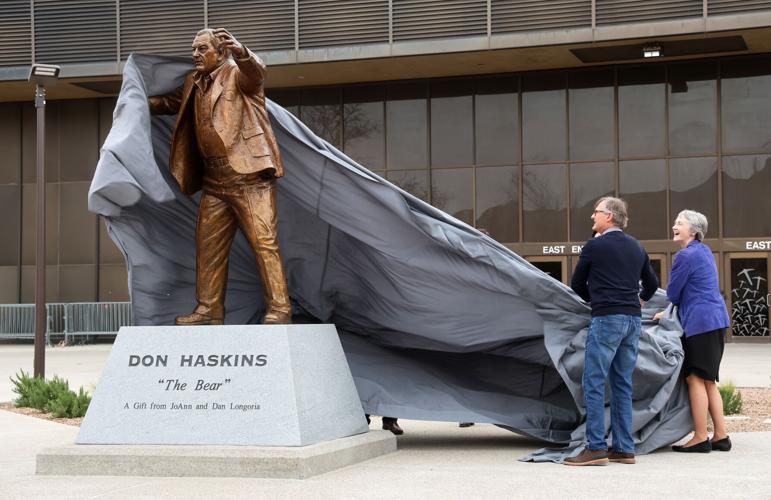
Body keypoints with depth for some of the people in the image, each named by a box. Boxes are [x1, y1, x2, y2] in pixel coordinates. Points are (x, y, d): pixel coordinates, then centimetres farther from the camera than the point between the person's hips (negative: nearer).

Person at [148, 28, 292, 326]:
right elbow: (170, 103, 37)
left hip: (249, 175, -8)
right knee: (208, 245, 7)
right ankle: (209, 309, 14)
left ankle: (279, 309, -9)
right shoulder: (194, 84, 20)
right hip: (214, 181, 8)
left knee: (264, 242, -10)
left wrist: (240, 52, -46)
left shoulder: (237, 74, -1)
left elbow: (255, 70, -24)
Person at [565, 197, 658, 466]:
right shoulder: (636, 247, 15)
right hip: (633, 320, 7)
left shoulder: (594, 246, -4)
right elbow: (652, 284, 27)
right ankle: (624, 448, 10)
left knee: (593, 383, -5)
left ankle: (596, 448, -9)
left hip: (606, 319, -7)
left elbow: (577, 284, 7)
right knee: (622, 384, 10)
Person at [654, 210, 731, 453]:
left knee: (695, 378, -6)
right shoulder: (704, 251, 18)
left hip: (700, 322, -10)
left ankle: (700, 438, -5)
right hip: (716, 319, 10)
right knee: (708, 380, 12)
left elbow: (673, 292, -5)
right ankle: (721, 435, 13)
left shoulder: (686, 256, -12)